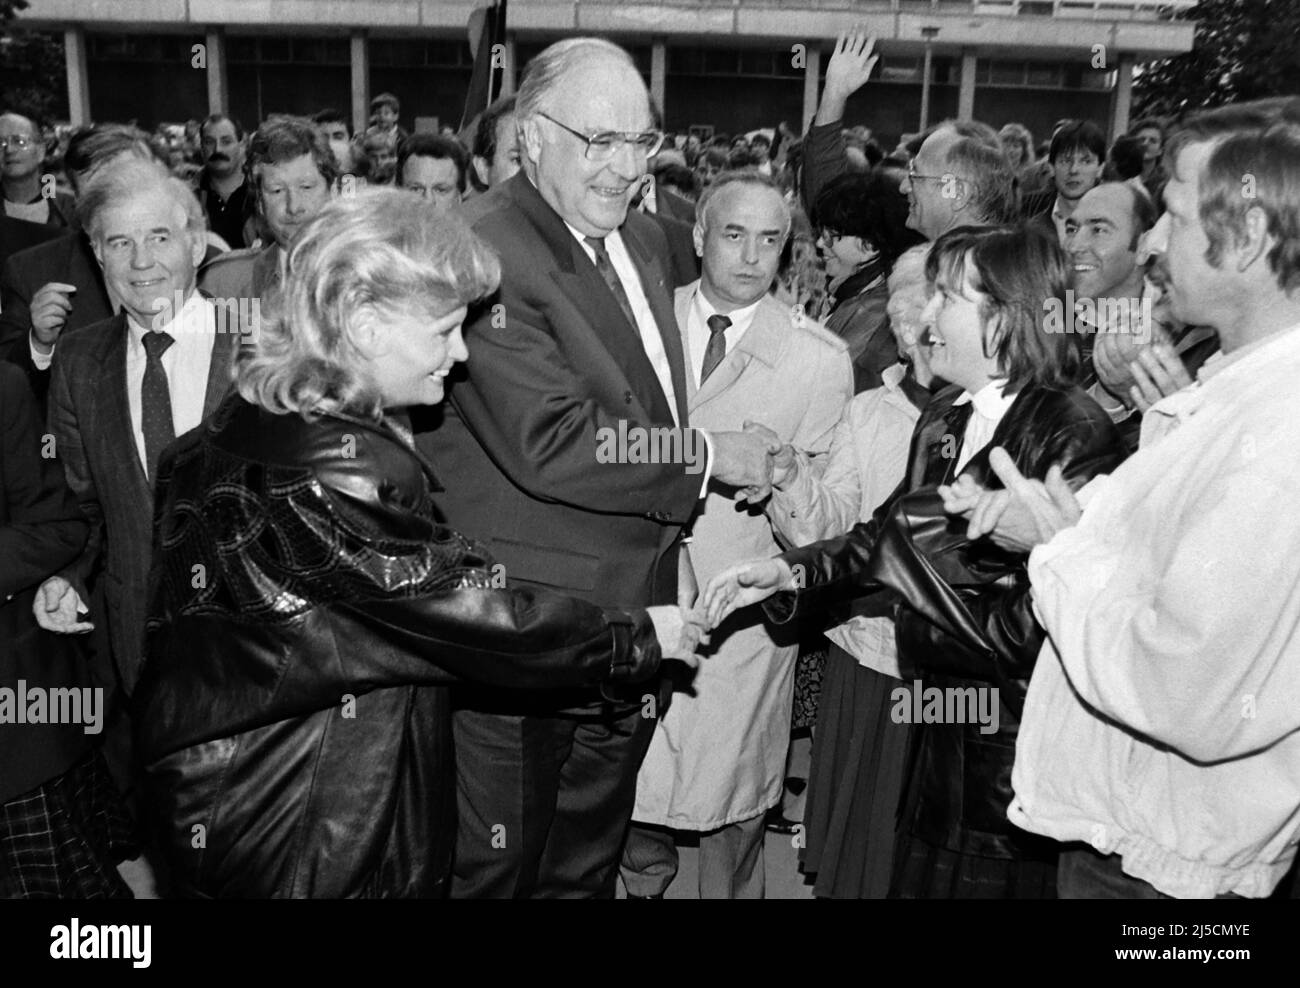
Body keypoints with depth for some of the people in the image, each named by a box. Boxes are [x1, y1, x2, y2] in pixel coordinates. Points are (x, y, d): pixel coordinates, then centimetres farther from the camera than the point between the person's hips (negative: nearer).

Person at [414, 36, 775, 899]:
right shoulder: (484, 252, -19)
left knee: (589, 867, 24)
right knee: (495, 870, 11)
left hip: (631, 624, 8)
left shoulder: (643, 237, 10)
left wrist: (673, 536, 14)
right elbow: (549, 443, -27)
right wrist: (710, 456, -17)